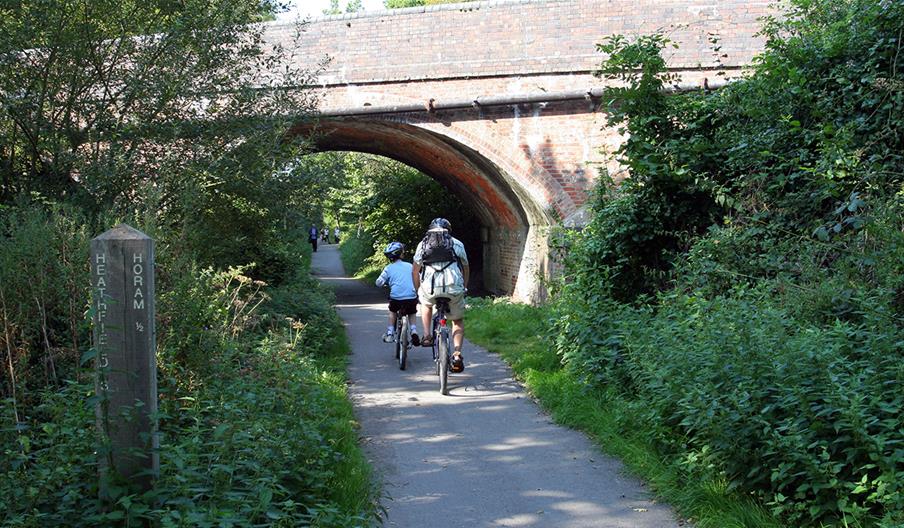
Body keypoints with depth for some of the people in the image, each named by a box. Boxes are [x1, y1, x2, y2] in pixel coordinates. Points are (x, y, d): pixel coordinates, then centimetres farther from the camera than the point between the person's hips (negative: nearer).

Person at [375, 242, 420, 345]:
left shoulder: (388, 268, 4)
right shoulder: (409, 266, 10)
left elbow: (379, 282, 4)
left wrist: (385, 283, 25)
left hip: (396, 297, -1)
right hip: (412, 298, 1)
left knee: (392, 311, 29)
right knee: (412, 314, 27)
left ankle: (389, 334, 25)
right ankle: (414, 331, 5)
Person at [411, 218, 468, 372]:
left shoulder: (423, 244, 19)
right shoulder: (457, 243, 20)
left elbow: (415, 270, 18)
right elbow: (465, 268, 25)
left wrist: (418, 290, 31)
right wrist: (464, 287, 40)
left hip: (430, 287, 0)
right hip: (454, 287, 0)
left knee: (426, 303, 36)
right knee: (458, 320, 20)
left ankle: (427, 335, 22)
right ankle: (457, 355, 4)